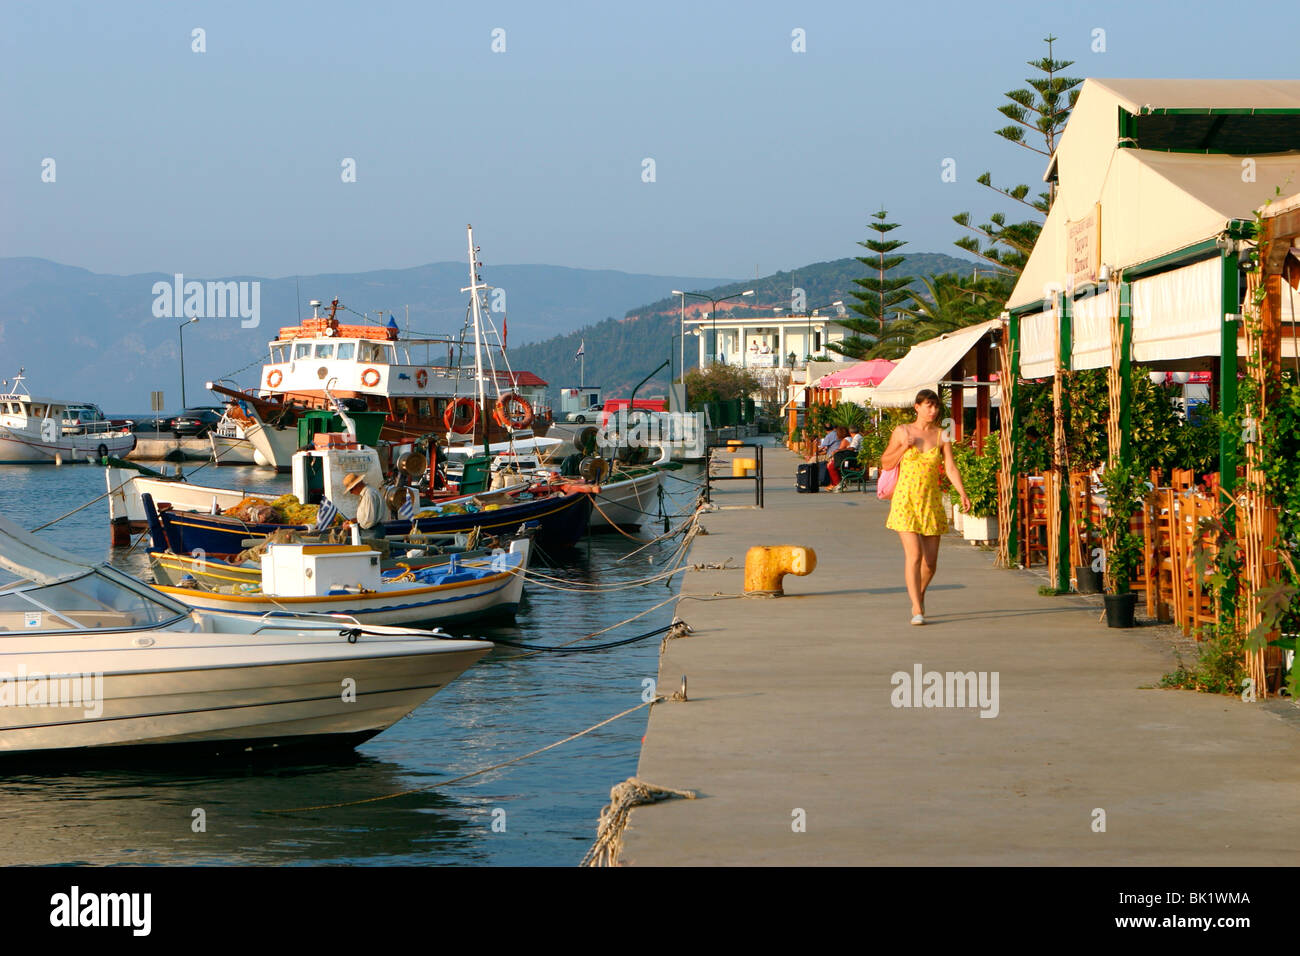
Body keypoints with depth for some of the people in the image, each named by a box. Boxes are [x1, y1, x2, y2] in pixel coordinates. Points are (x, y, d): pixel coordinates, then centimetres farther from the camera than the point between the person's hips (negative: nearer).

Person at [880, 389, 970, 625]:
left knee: (930, 562, 5)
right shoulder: (902, 432, 1)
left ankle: (919, 595, 35)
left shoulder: (942, 437, 4)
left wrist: (962, 493, -19)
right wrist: (904, 447, -10)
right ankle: (917, 609, -12)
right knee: (914, 555, -15)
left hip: (931, 501, 2)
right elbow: (886, 464, 6)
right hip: (906, 500, -2)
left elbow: (950, 467, -5)